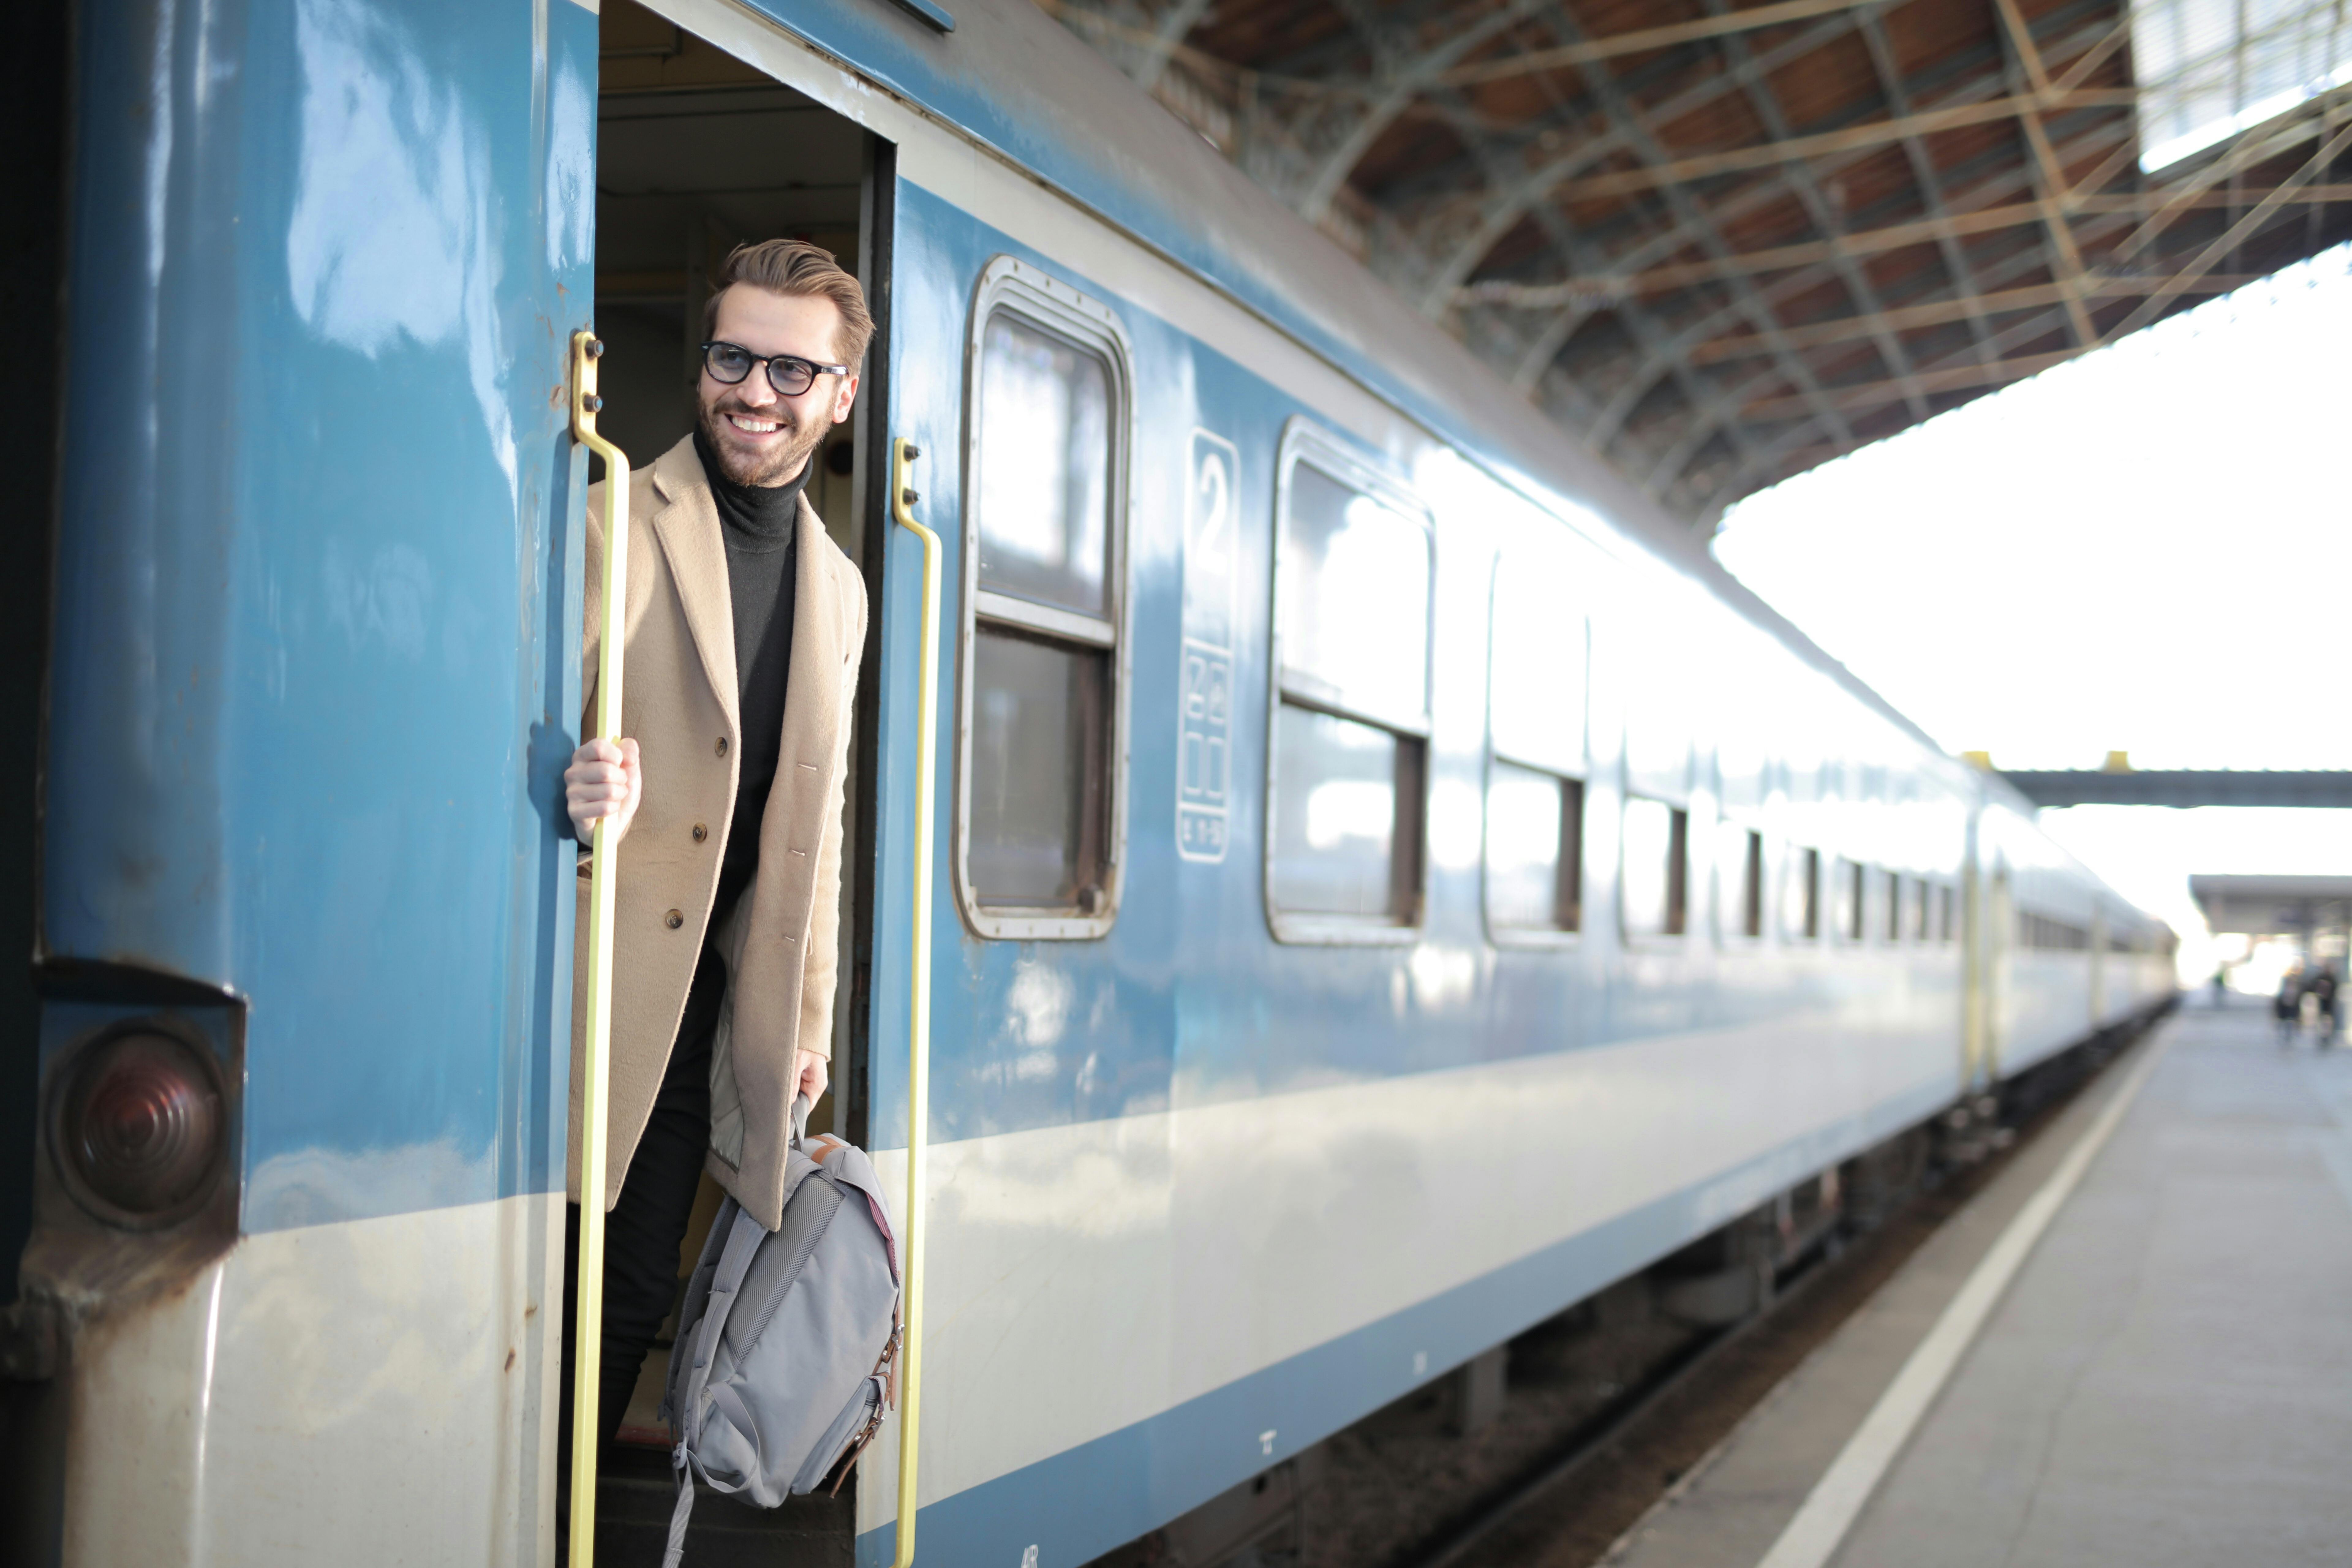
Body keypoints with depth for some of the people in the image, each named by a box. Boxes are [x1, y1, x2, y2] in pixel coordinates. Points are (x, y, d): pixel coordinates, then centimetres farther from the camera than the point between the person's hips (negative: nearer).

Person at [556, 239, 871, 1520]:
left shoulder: (839, 590, 13)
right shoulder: (608, 523, -6)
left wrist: (808, 1014, 17)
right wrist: (572, 786, -30)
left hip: (713, 1010, 6)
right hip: (586, 987, -5)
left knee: (630, 1307, 10)